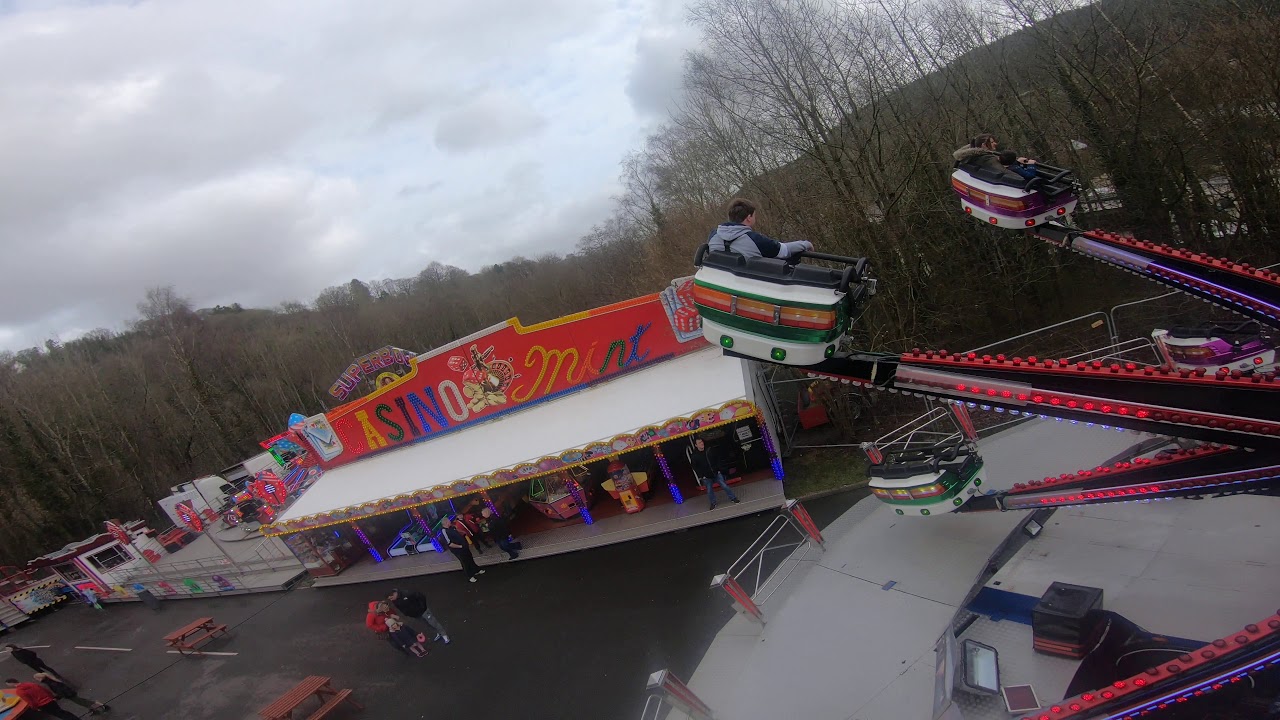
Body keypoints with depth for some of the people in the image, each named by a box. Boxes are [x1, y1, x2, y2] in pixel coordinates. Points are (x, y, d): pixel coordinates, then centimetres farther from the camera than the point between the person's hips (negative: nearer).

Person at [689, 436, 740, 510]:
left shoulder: (710, 449, -6)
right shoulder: (694, 456, -12)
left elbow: (719, 458, 5)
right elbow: (695, 468, -4)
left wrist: (719, 469, 1)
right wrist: (701, 476, -8)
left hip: (716, 473, 1)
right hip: (706, 477, -1)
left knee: (724, 485, 4)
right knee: (709, 490, 7)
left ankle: (733, 498, 19)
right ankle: (713, 503, 27)